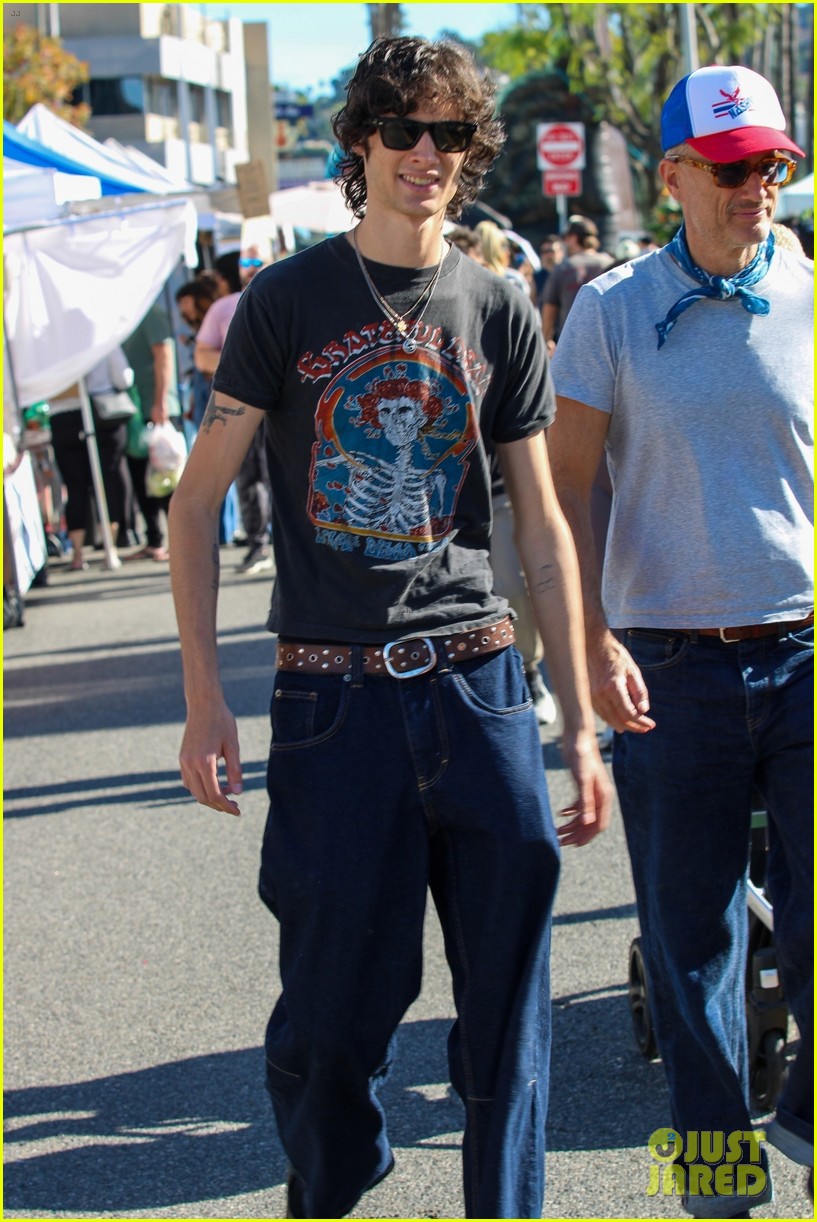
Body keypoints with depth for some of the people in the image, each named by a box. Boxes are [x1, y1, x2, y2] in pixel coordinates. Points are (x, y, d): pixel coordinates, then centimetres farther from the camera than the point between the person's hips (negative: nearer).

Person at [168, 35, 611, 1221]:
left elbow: (543, 528, 11)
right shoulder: (287, 302, 1)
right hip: (335, 691, -2)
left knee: (509, 990, 3)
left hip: (478, 682, 2)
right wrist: (204, 698, -5)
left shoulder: (499, 313, 8)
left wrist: (581, 722, 7)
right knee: (335, 999, 3)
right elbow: (196, 502, 3)